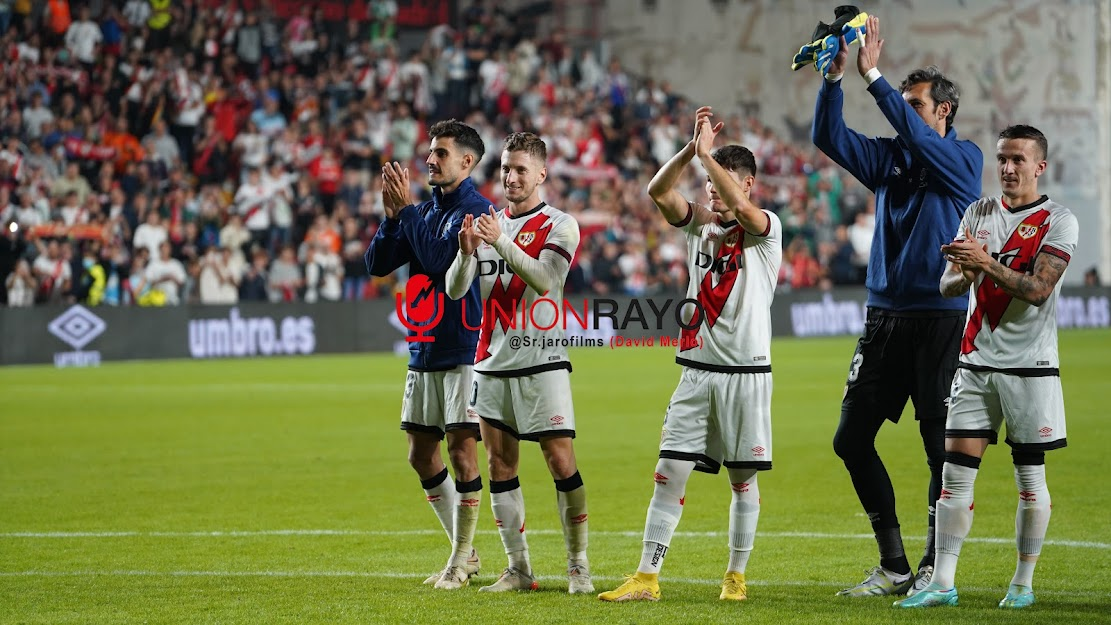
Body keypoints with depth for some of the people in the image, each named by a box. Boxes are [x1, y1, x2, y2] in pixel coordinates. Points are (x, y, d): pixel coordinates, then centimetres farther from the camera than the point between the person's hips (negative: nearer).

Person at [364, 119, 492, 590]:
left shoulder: (476, 210, -10)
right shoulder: (422, 212, 12)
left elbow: (440, 261, -23)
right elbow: (378, 264, 8)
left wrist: (406, 210, -16)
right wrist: (392, 214, -6)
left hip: (464, 351, -8)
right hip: (423, 351, 8)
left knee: (462, 451, -7)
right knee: (422, 454, 9)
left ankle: (460, 561, 1)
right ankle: (465, 551, 20)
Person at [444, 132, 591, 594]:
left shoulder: (559, 225, -2)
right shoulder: (488, 223, 12)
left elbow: (544, 278, -19)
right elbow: (455, 289, 3)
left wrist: (501, 242, -31)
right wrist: (466, 252, -17)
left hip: (541, 364, -5)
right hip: (491, 364, 5)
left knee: (561, 462, -9)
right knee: (500, 466, 4)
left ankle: (578, 566, 0)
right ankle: (518, 569, 9)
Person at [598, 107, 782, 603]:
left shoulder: (766, 229, -3)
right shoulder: (699, 223, 11)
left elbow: (739, 205, -26)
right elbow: (658, 192, -5)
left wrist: (706, 153, -20)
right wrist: (692, 149, -18)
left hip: (746, 372, -4)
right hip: (697, 371, 4)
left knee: (743, 478, 3)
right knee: (669, 474, -2)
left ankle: (735, 577, 13)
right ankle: (646, 578, -2)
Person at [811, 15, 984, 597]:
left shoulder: (963, 159, -3)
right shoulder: (890, 158, 12)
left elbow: (914, 134, -20)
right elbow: (829, 137, 3)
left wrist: (873, 77, -24)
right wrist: (834, 77, -11)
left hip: (940, 318, -6)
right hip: (885, 318, 6)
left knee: (941, 445, -3)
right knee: (851, 439, 3)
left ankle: (934, 567, 7)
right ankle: (893, 566, 10)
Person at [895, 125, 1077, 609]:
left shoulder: (1058, 221, -4)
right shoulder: (979, 213, 12)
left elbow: (1038, 290, -16)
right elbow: (948, 287, 8)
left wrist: (986, 262, -26)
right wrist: (962, 274, -15)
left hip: (1029, 368, -4)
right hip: (976, 363, 4)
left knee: (1029, 478, 2)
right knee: (955, 474, -2)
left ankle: (1024, 583, 12)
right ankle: (942, 583, -1)